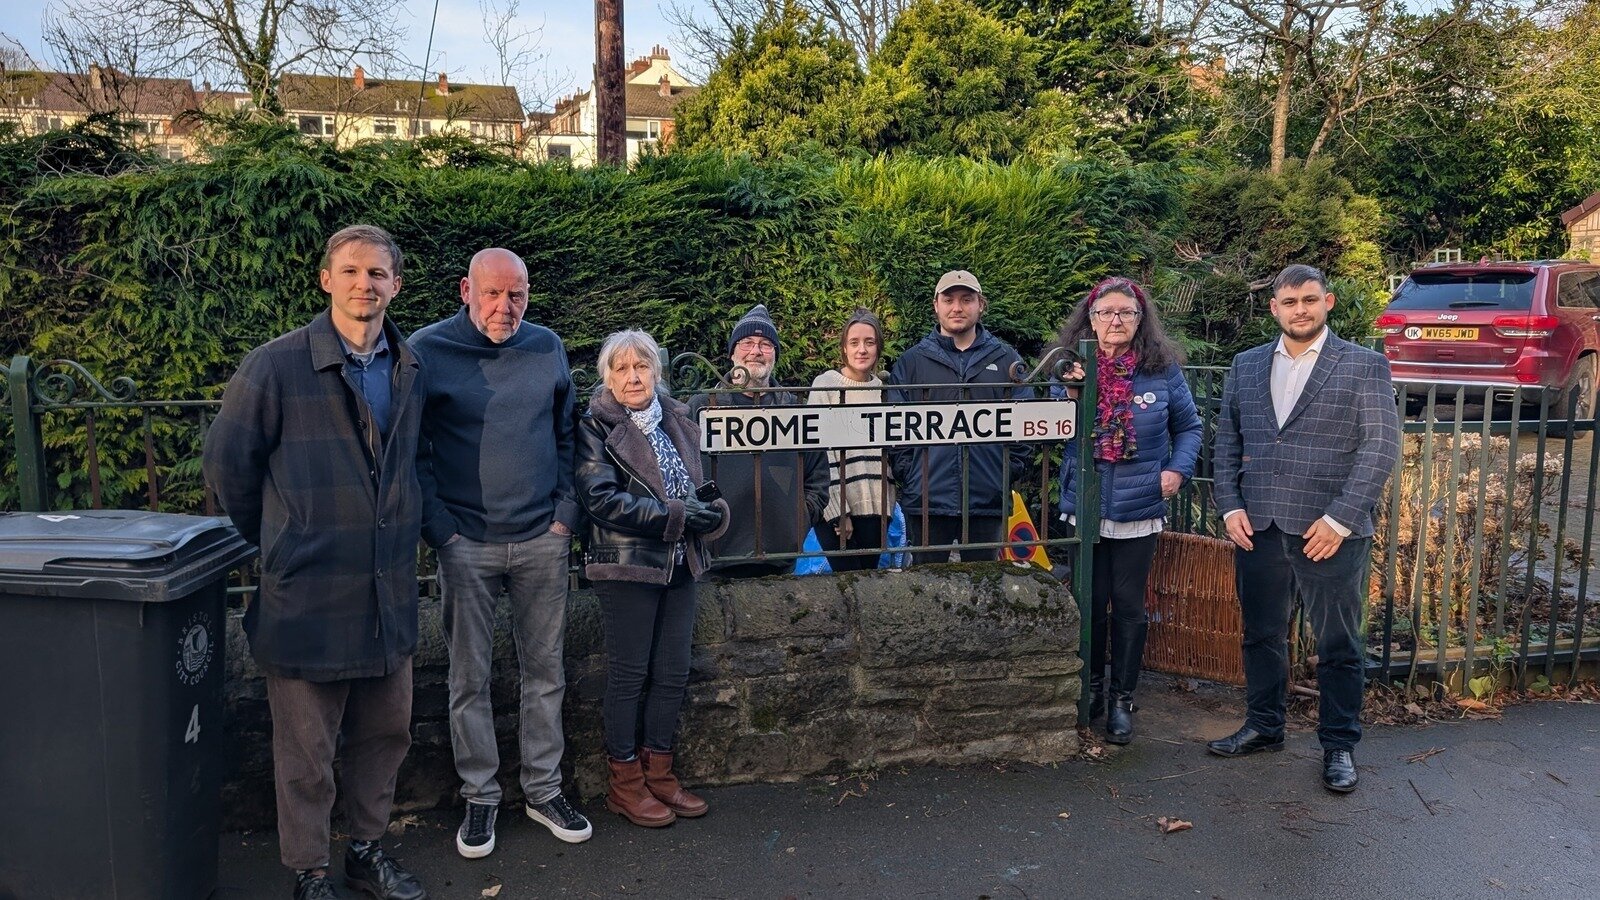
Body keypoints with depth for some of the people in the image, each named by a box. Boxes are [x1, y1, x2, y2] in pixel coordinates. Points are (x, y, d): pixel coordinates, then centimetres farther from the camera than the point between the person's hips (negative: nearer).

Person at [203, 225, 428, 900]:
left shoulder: (411, 369, 6)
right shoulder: (276, 366, -10)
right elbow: (227, 463, -1)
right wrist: (277, 542, 7)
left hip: (389, 593, 5)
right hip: (307, 596, -5)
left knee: (385, 731, 17)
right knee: (307, 750, 7)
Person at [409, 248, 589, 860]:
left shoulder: (547, 348, 5)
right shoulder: (426, 351, -4)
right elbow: (411, 451, -2)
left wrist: (566, 511, 4)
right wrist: (439, 529, -8)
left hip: (542, 540, 3)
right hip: (466, 544, -2)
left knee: (545, 670, 10)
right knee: (470, 677, 6)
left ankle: (543, 790, 25)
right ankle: (480, 797, 22)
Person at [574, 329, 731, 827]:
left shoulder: (678, 421, 12)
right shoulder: (596, 427, -6)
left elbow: (697, 488, 20)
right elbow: (602, 499, -16)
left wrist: (708, 511, -5)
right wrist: (678, 516, -18)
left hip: (680, 562, 6)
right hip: (628, 563, -6)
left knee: (673, 673, 10)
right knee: (629, 674, 3)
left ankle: (659, 772, 23)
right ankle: (625, 783, 16)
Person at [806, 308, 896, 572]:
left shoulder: (882, 389, 12)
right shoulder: (825, 385, -4)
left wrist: (889, 503, 13)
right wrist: (838, 512, -13)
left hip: (877, 508, 5)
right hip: (836, 507, -5)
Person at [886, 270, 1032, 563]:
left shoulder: (1006, 360, 8)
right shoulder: (911, 361, 5)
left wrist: (1013, 470, -1)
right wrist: (906, 473, -5)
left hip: (988, 502, 1)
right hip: (926, 500, -1)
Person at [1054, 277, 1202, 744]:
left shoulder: (1164, 370, -1)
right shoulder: (1073, 368, 0)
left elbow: (1188, 427, 11)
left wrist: (1178, 468, -5)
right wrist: (1068, 395, -17)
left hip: (1139, 510, 0)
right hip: (1083, 507, 1)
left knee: (1129, 604, 8)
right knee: (1089, 603, 10)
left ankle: (1122, 698, 21)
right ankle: (1090, 689, 28)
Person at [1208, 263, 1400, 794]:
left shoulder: (1365, 367, -2)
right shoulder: (1247, 366, 10)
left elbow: (1381, 448, -7)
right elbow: (1227, 441, 12)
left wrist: (1340, 520, -13)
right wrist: (1230, 507, 0)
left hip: (1330, 532, -3)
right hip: (1257, 530, 4)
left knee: (1338, 645, 7)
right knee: (1261, 634, 14)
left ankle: (1339, 745, 22)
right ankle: (1263, 726, 31)